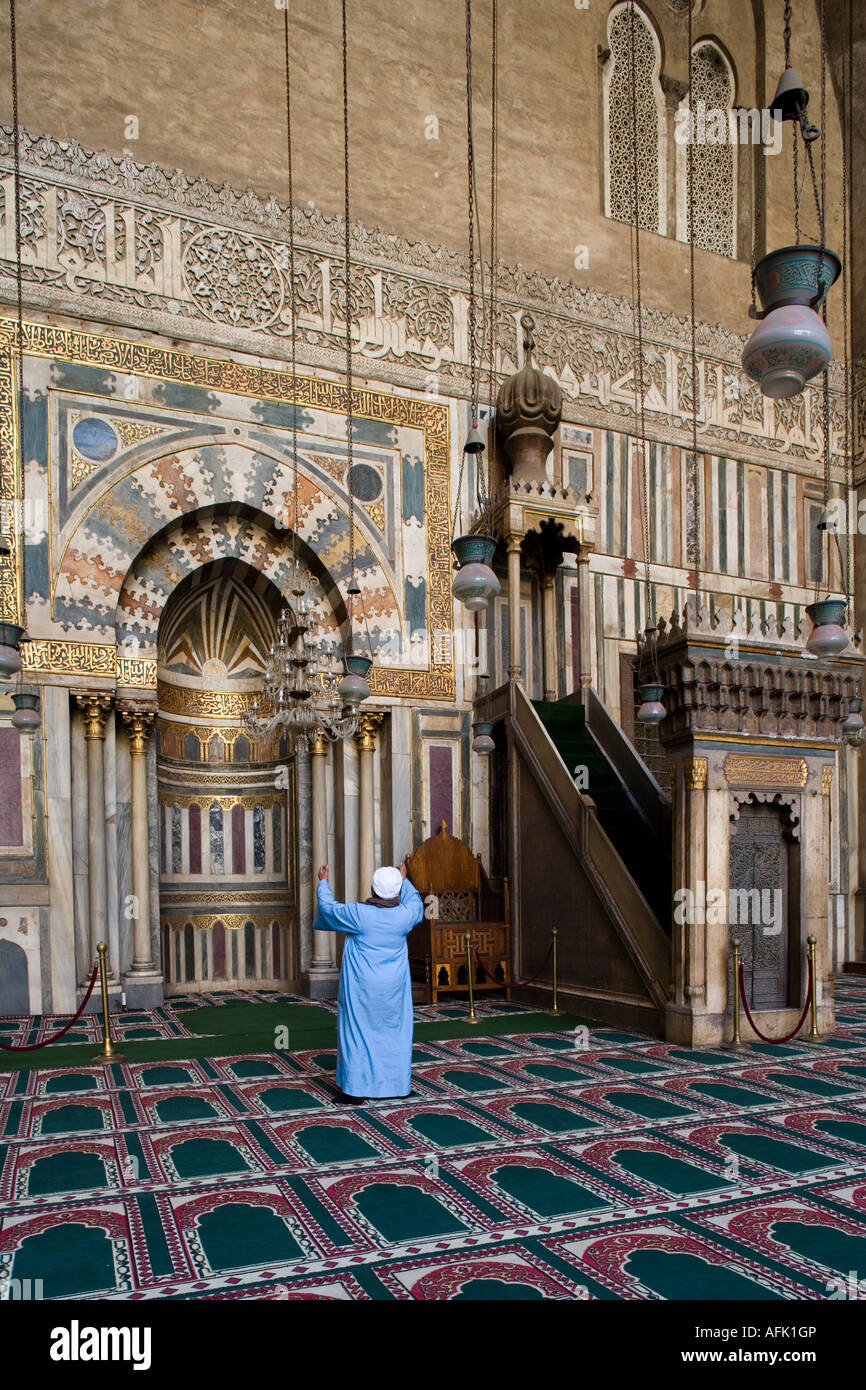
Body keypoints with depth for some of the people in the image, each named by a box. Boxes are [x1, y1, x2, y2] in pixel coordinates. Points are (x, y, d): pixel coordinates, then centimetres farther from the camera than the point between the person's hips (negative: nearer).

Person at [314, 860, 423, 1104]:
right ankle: (398, 1085, 23)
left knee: (356, 1034, 6)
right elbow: (416, 904, 16)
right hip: (394, 988, 3)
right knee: (395, 1033, 15)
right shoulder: (404, 915, -8)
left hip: (361, 988, -3)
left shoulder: (358, 914, -17)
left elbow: (329, 908, -1)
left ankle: (356, 1090, 7)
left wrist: (323, 882, 16)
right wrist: (405, 880, 32)